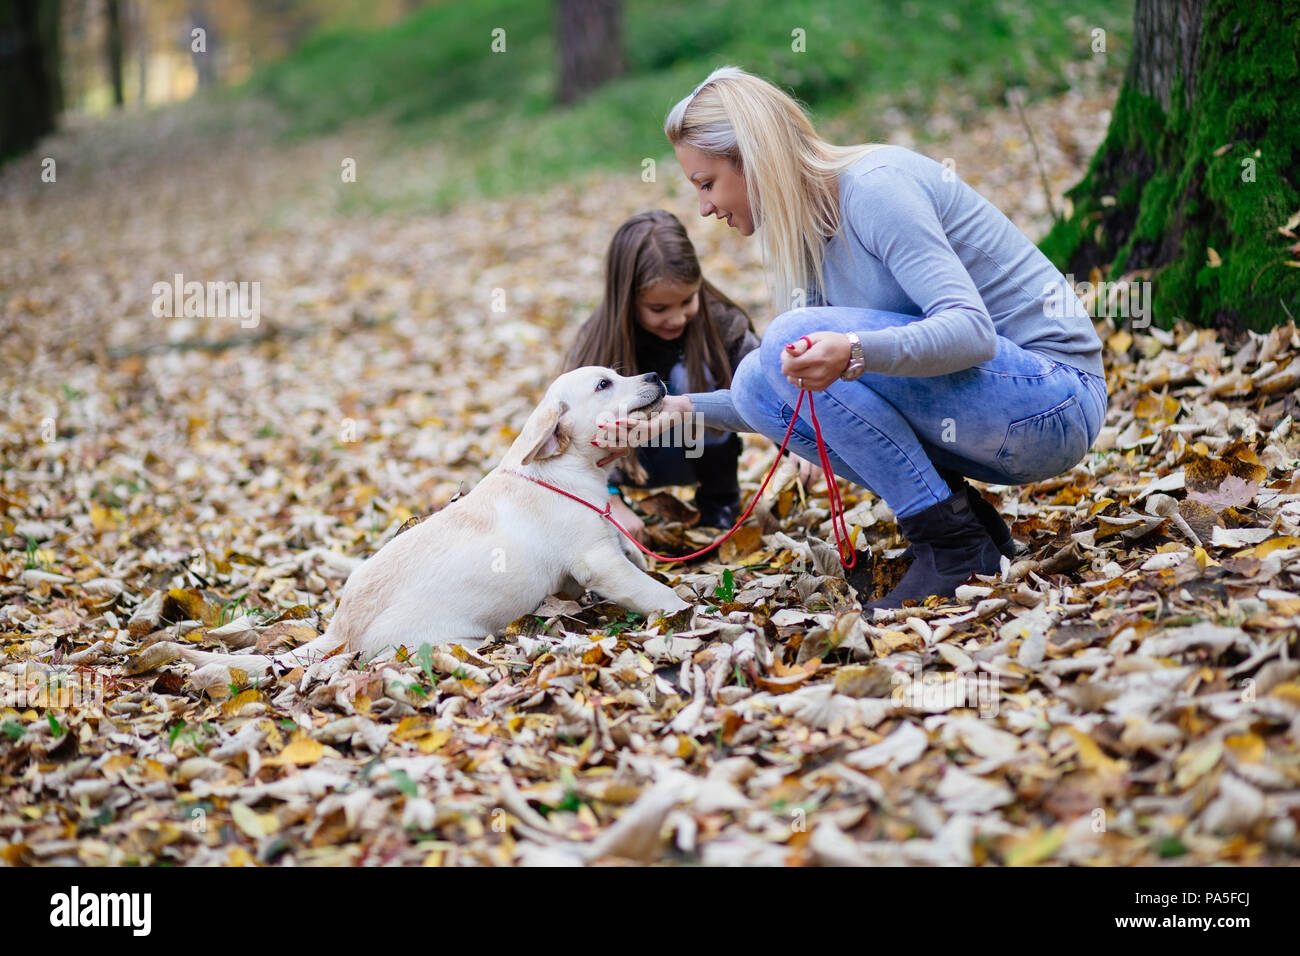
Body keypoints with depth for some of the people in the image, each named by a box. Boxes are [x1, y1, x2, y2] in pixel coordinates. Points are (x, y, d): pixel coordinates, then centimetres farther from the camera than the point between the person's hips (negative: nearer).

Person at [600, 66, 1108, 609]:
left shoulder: (875, 186, -17)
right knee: (757, 382, -1)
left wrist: (854, 353, -41)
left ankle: (952, 543, -14)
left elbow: (972, 330, -26)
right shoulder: (812, 228, 9)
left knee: (791, 339, -21)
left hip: (1054, 401, -9)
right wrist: (688, 409, 10)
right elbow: (801, 389, 18)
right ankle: (964, 515, 0)